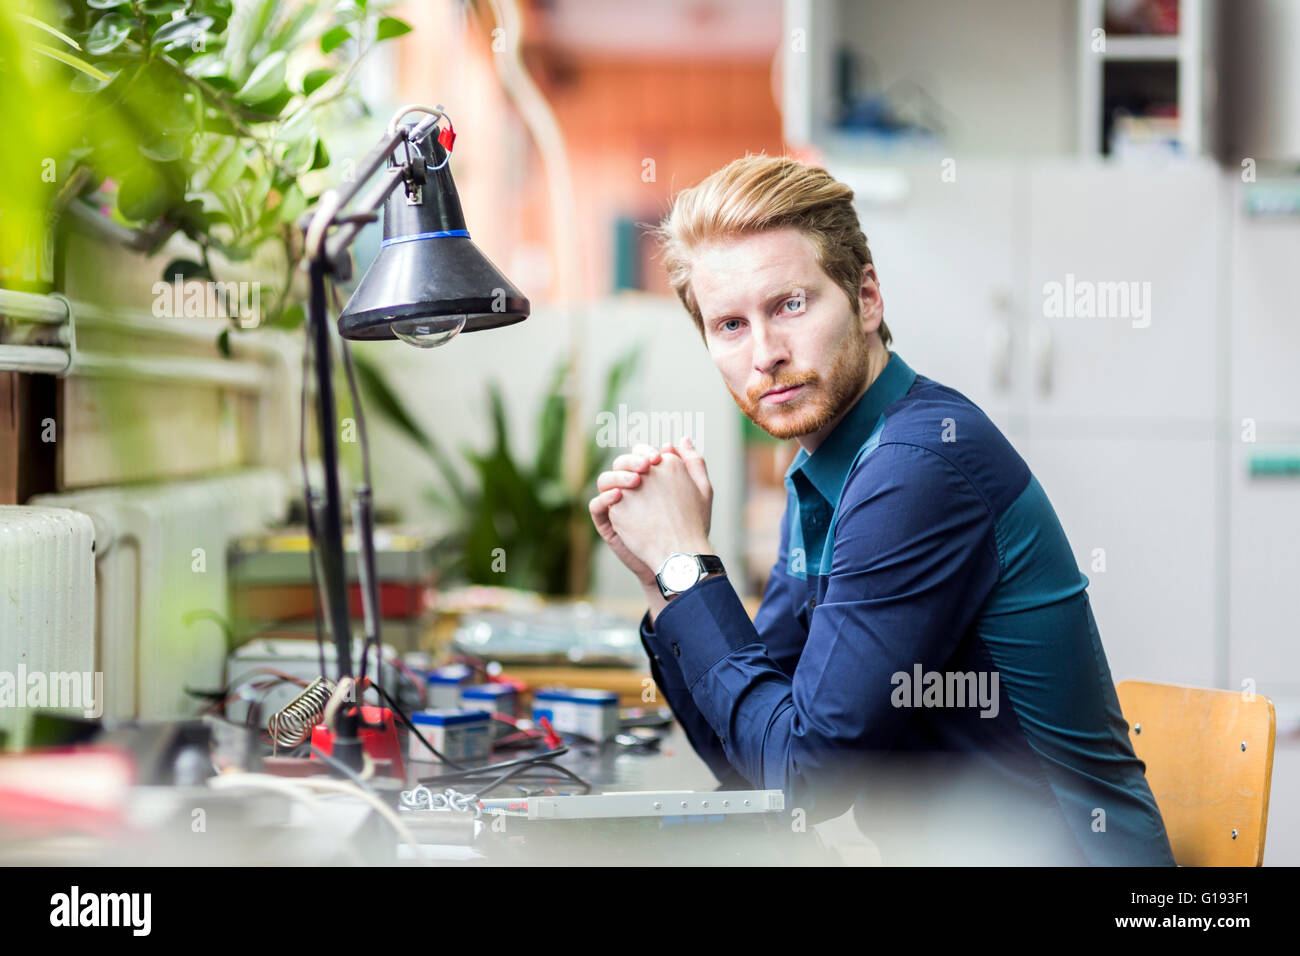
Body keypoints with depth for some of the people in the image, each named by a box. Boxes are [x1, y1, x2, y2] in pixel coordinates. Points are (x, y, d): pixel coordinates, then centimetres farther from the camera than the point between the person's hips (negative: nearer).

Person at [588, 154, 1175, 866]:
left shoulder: (926, 462, -20)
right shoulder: (819, 478, 6)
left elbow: (809, 774, -18)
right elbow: (747, 762, 9)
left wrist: (688, 564, -12)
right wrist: (662, 581, -2)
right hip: (934, 856, 7)